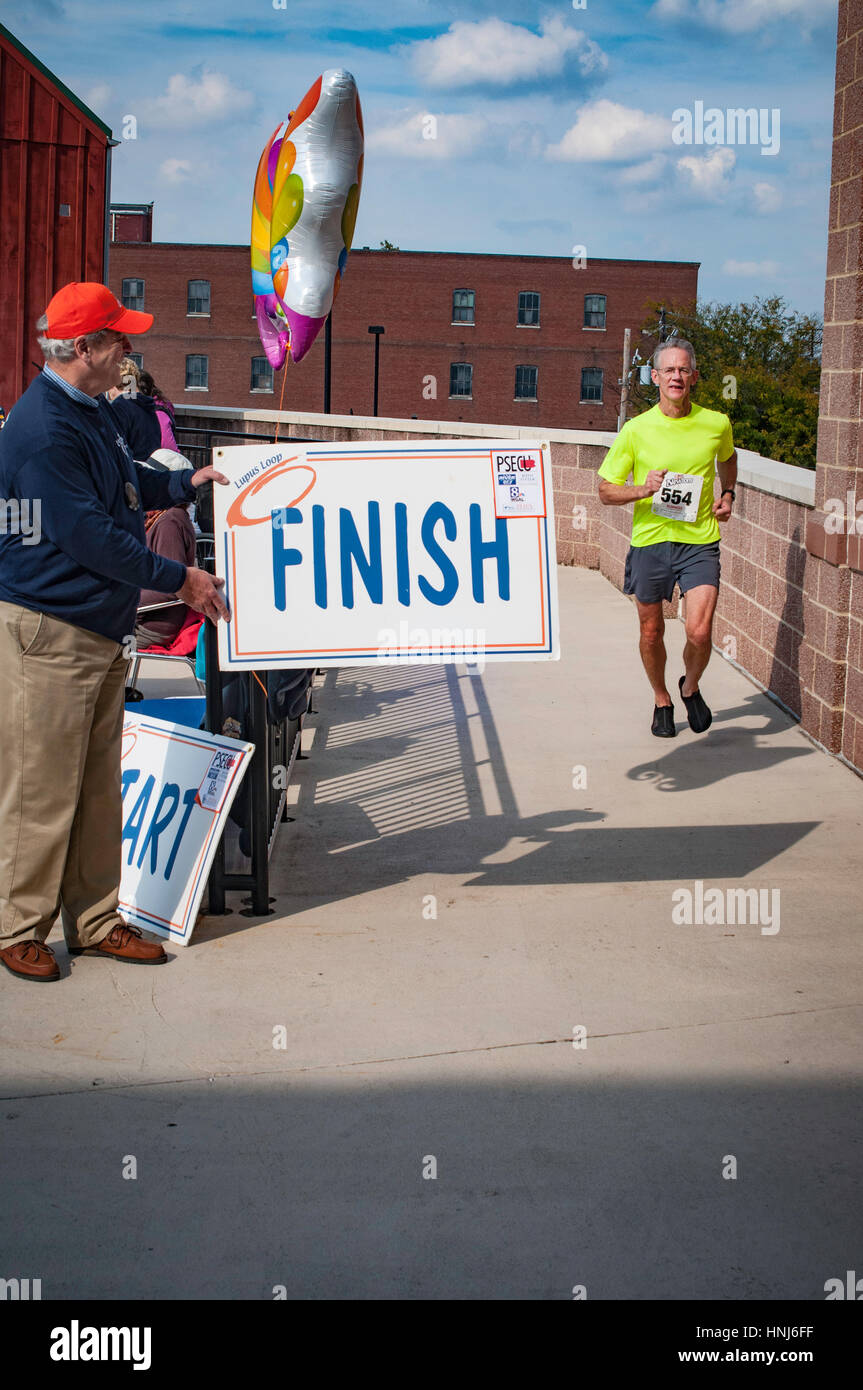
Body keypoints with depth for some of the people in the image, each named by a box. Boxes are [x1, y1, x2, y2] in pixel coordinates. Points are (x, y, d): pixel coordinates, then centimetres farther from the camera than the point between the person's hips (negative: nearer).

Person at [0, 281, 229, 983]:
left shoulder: (97, 411, 13)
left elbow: (126, 485, 31)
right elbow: (89, 535, -22)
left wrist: (188, 482, 18)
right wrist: (179, 578, -14)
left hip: (105, 630, 10)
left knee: (98, 788, 14)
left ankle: (95, 920, 25)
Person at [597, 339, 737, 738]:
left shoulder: (717, 424, 1)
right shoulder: (636, 429, -4)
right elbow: (605, 491, 1)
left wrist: (727, 494, 10)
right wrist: (642, 490, -17)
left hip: (699, 542, 0)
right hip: (650, 540, 0)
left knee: (699, 633, -13)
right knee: (651, 633, 10)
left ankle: (690, 687, 20)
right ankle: (661, 701, 36)